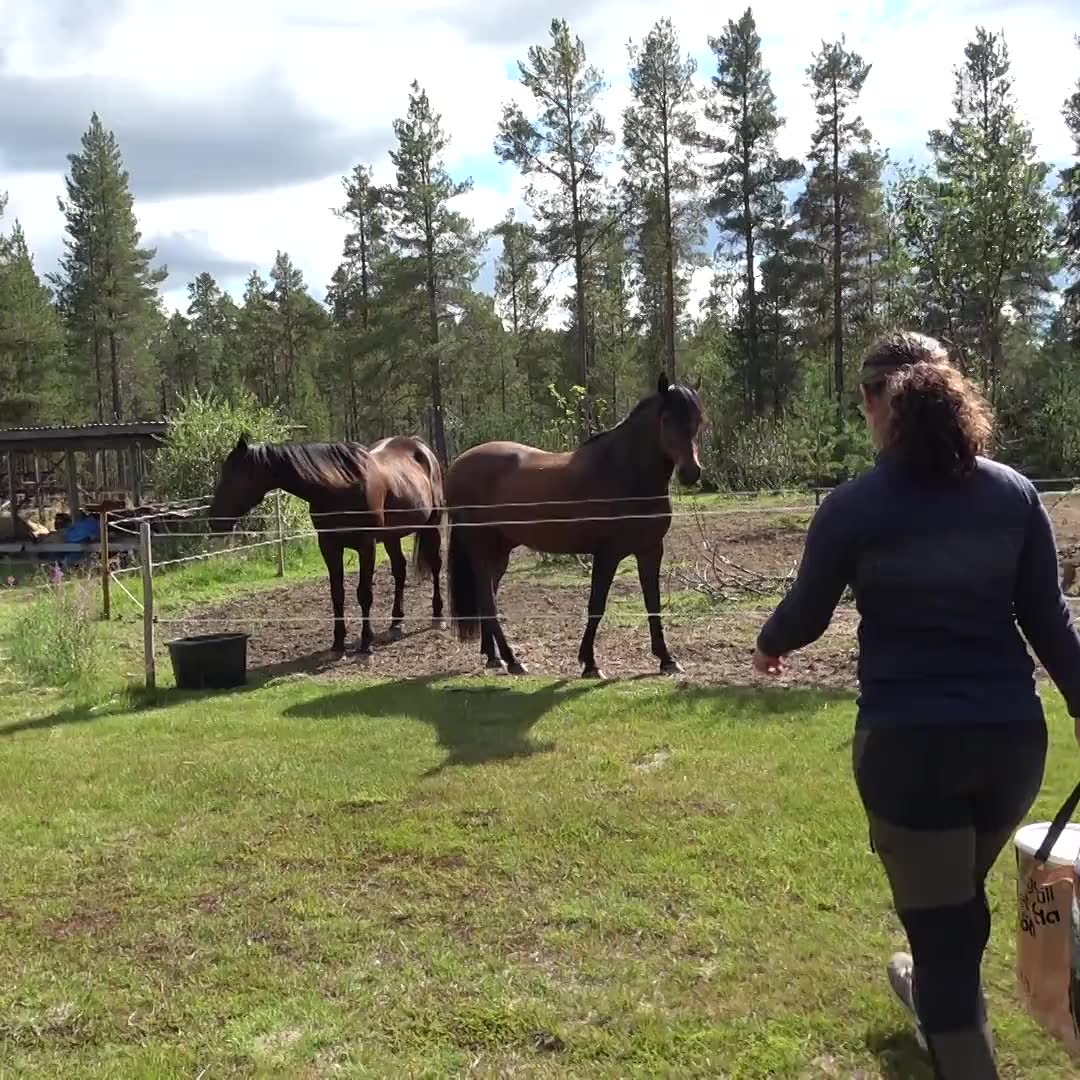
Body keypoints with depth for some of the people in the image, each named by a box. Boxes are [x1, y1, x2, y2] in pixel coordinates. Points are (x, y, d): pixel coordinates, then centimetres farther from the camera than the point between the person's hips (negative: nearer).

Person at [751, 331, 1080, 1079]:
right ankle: (934, 987, 56)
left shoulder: (855, 506, -10)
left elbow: (806, 615, 1)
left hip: (907, 739, -5)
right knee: (962, 891, 29)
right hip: (1012, 733, 5)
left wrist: (769, 645, 23)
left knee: (939, 916, 6)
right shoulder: (1015, 493, 0)